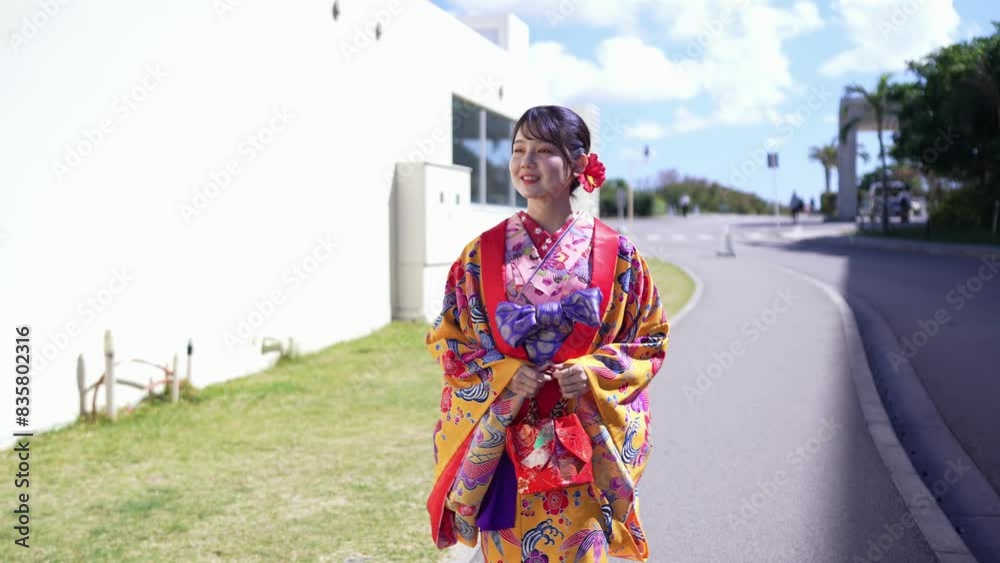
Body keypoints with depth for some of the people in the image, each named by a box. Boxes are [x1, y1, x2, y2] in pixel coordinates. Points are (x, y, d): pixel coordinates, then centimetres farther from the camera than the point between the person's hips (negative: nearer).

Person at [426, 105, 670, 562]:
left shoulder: (615, 252, -2)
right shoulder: (483, 253, 2)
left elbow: (652, 339, 3)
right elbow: (445, 338, 5)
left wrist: (593, 372, -14)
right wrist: (502, 375, -12)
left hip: (586, 448, -1)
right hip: (502, 445, 1)